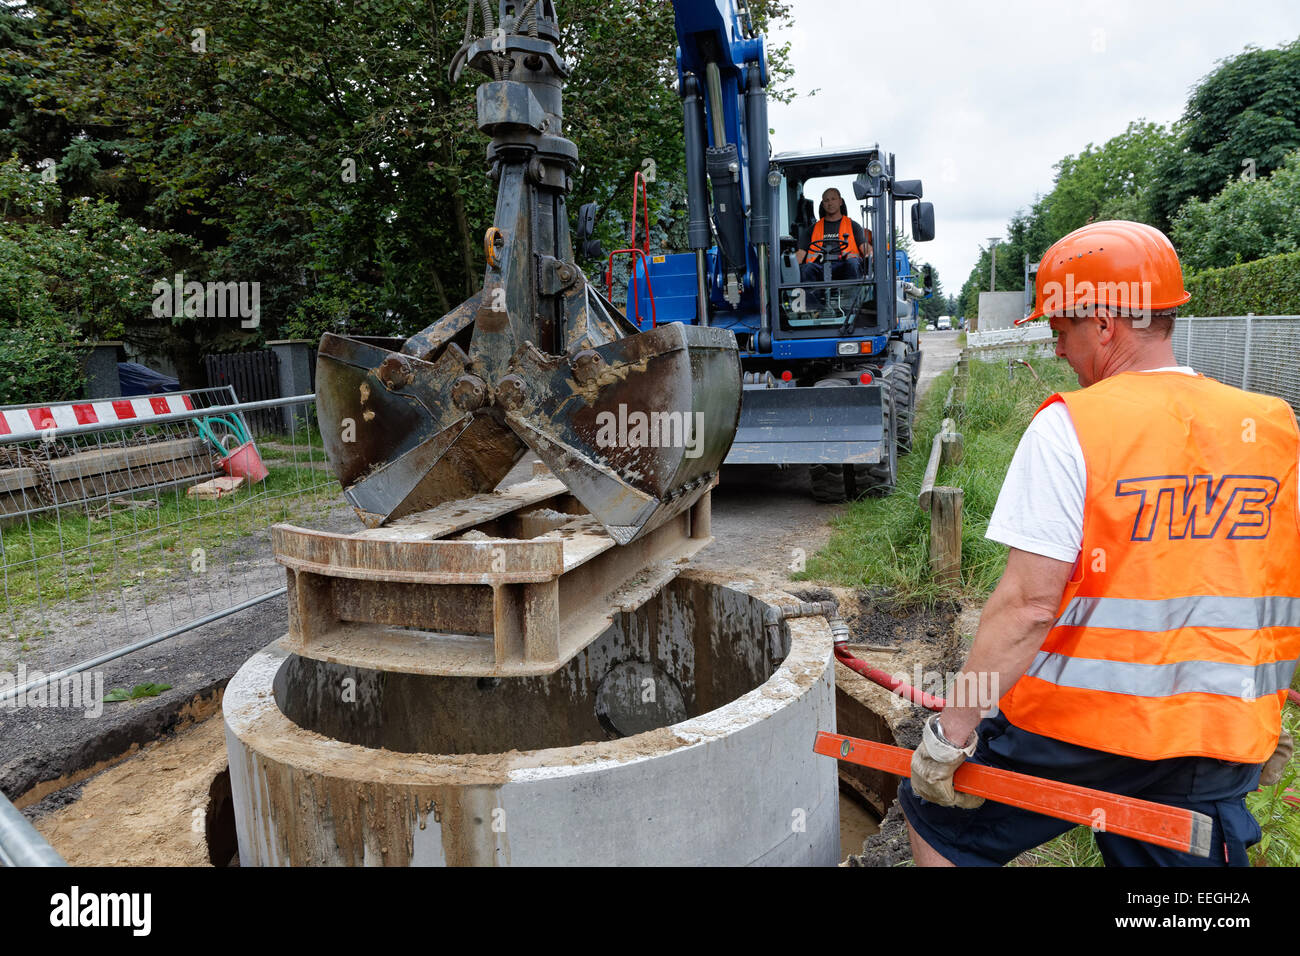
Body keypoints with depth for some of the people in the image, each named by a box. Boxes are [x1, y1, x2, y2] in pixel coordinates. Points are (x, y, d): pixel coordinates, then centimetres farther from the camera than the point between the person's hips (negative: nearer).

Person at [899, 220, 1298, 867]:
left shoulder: (1069, 428, -15)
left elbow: (1030, 601, -21)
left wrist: (951, 729, -13)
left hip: (1077, 728, -5)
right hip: (1222, 745, 6)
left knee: (936, 813, 17)